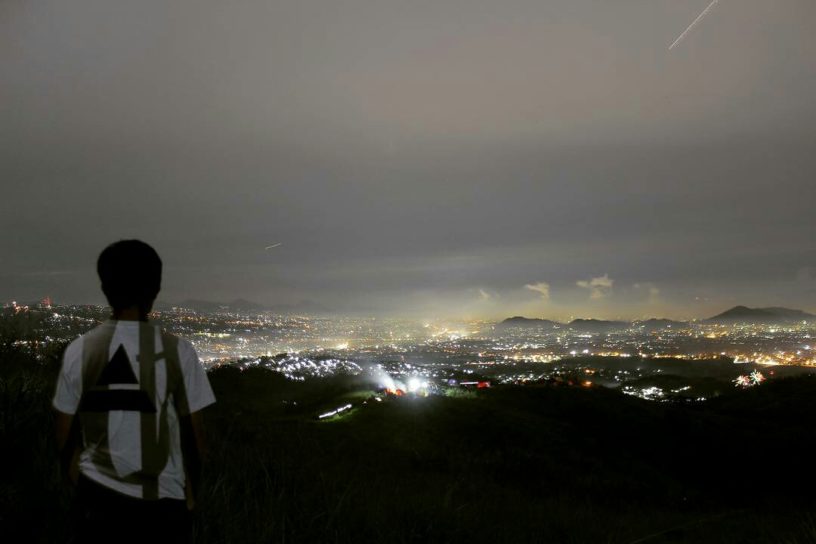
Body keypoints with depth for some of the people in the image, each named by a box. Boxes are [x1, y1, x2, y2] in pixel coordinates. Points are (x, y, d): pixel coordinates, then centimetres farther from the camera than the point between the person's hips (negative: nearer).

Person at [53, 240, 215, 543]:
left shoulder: (80, 351, -5)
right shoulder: (177, 352, -11)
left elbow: (65, 436, 1)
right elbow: (194, 433, -5)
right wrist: (191, 491, 10)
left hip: (100, 498, 2)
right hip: (162, 501, -2)